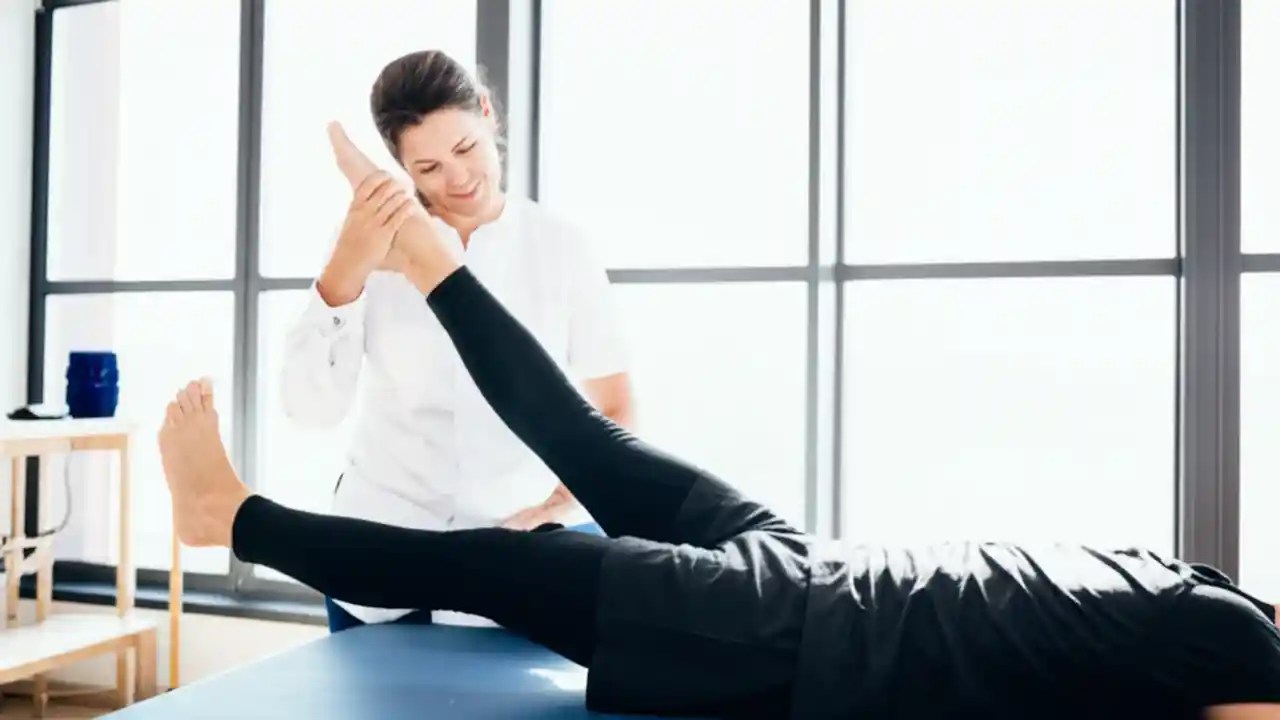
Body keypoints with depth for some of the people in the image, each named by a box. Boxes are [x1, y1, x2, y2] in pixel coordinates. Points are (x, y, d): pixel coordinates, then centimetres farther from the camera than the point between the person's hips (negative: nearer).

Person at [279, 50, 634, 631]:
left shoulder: (561, 249, -4)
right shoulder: (375, 245, -4)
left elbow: (613, 415, 2)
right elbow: (309, 408, -13)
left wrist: (556, 511, -12)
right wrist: (345, 270, -24)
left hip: (516, 557, 0)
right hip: (380, 554, 1)